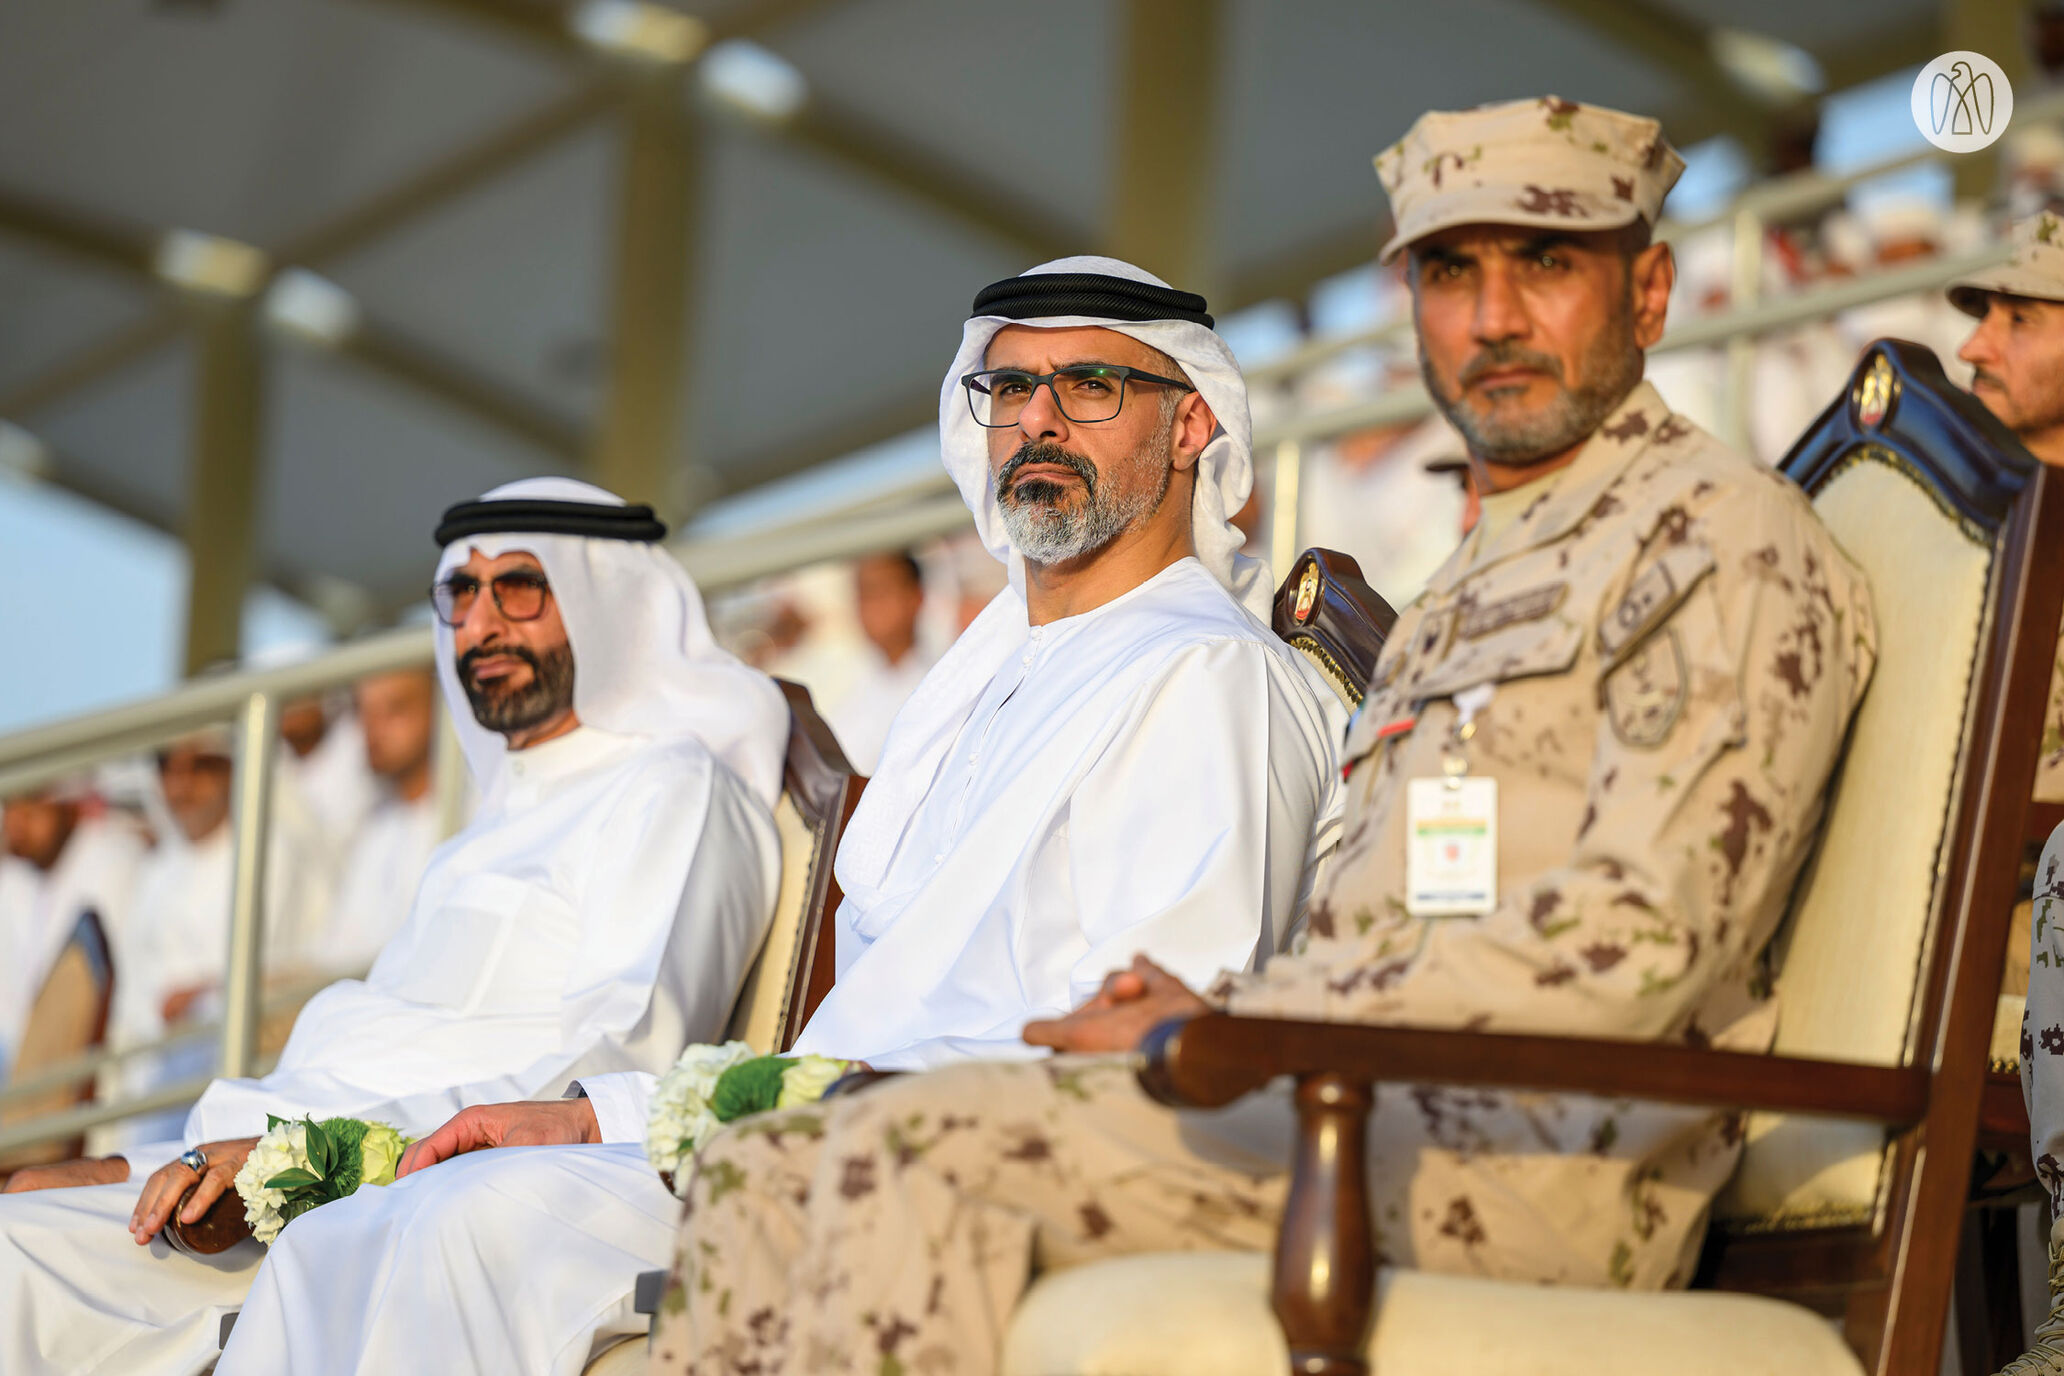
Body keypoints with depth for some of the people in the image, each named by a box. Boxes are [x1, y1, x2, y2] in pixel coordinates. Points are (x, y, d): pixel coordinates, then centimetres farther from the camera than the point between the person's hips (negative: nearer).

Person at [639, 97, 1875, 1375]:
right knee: (766, 1172, -4)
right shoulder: (1471, 590, 29)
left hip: (1541, 1154, -9)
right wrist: (1195, 1011, 3)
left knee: (924, 1148, -26)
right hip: (1379, 1118, 9)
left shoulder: (1722, 540, -1)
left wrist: (1226, 1027, -12)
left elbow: (1633, 942, -15)